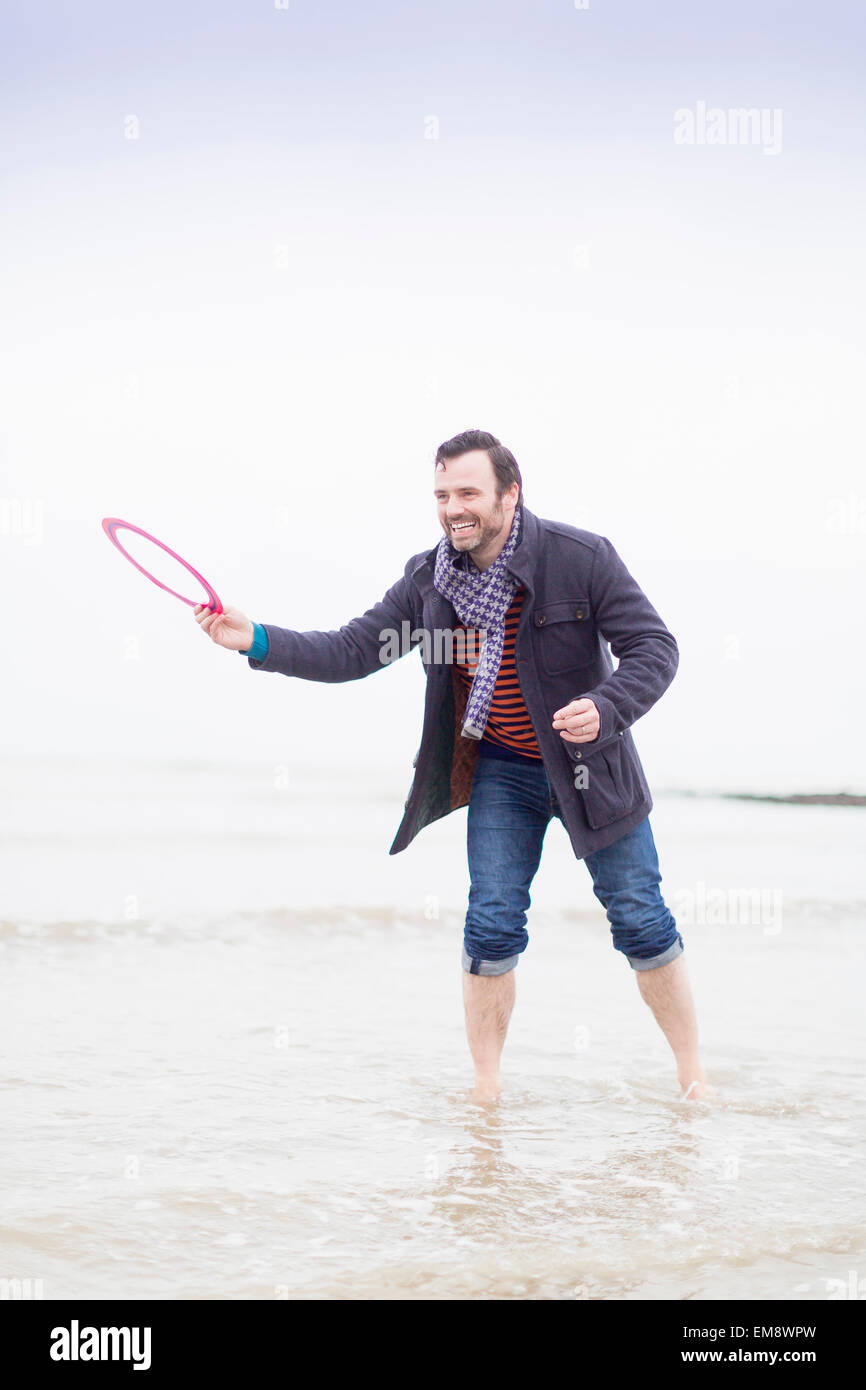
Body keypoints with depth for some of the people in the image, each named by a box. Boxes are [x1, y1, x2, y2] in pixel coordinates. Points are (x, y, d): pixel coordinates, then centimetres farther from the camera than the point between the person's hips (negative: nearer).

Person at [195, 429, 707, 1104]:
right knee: (492, 923, -1)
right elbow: (351, 652, -4)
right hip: (501, 772, 3)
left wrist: (606, 708, -34)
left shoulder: (582, 558, -18)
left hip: (590, 764, -3)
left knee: (642, 921, 2)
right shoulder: (428, 578, -6)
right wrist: (258, 642, -17)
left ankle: (693, 1077, 17)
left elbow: (654, 648, -16)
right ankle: (486, 1086, 13)